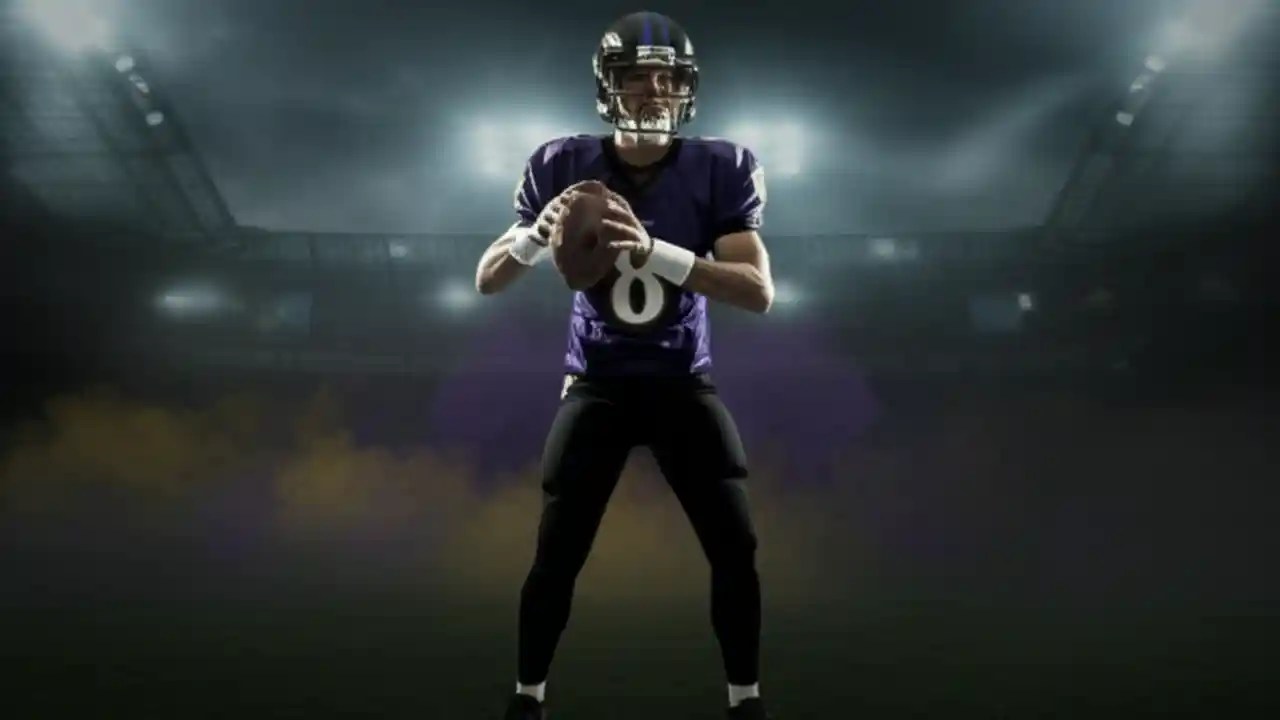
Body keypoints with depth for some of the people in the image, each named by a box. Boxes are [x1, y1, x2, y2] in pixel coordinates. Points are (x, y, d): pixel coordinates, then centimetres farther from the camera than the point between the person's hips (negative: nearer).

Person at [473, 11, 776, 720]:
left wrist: (655, 251, -36)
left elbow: (759, 291, -22)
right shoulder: (564, 167, -10)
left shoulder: (720, 169, -12)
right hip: (597, 385, 0)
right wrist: (538, 235, -30)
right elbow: (486, 281, -7)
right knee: (557, 555, -2)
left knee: (736, 550, -2)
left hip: (683, 384, 0)